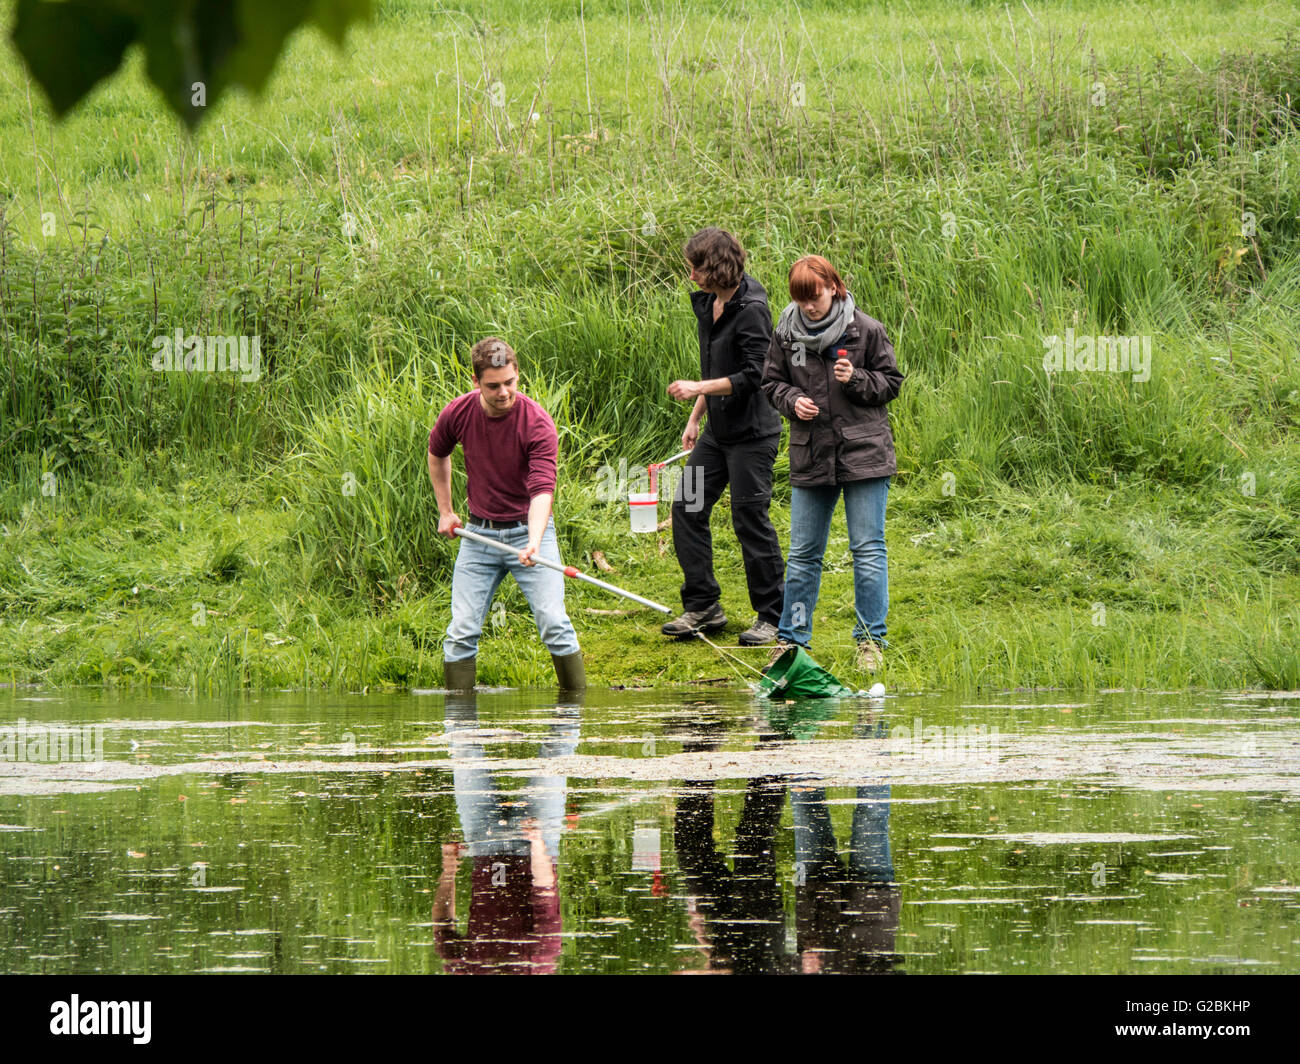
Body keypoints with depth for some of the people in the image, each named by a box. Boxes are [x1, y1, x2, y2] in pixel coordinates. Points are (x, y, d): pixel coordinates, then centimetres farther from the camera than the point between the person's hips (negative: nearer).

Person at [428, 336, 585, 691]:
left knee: (553, 623, -14)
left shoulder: (538, 423, -19)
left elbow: (542, 489, -27)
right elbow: (437, 453, 18)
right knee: (462, 631, -4)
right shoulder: (458, 413, -6)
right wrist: (445, 510, 17)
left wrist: (533, 543, -42)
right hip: (479, 534, 3)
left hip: (528, 531, -3)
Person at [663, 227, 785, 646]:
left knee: (750, 518, -4)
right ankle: (703, 607, 14)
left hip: (751, 434, -9)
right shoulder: (708, 302, 9)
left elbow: (752, 376, -21)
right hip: (717, 431, 9)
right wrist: (695, 418, 17)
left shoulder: (751, 309, -18)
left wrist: (698, 388, -23)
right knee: (687, 507, 6)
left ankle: (773, 616, 7)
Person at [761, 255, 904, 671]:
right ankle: (791, 638, 17)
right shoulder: (786, 333, 2)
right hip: (810, 457, 3)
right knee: (803, 553, 8)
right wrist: (792, 400, -7)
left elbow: (891, 383, 3)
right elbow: (771, 382, 13)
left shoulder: (866, 331, -5)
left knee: (868, 549, 0)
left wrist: (856, 380, -15)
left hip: (863, 454, -3)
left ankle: (870, 640, 7)